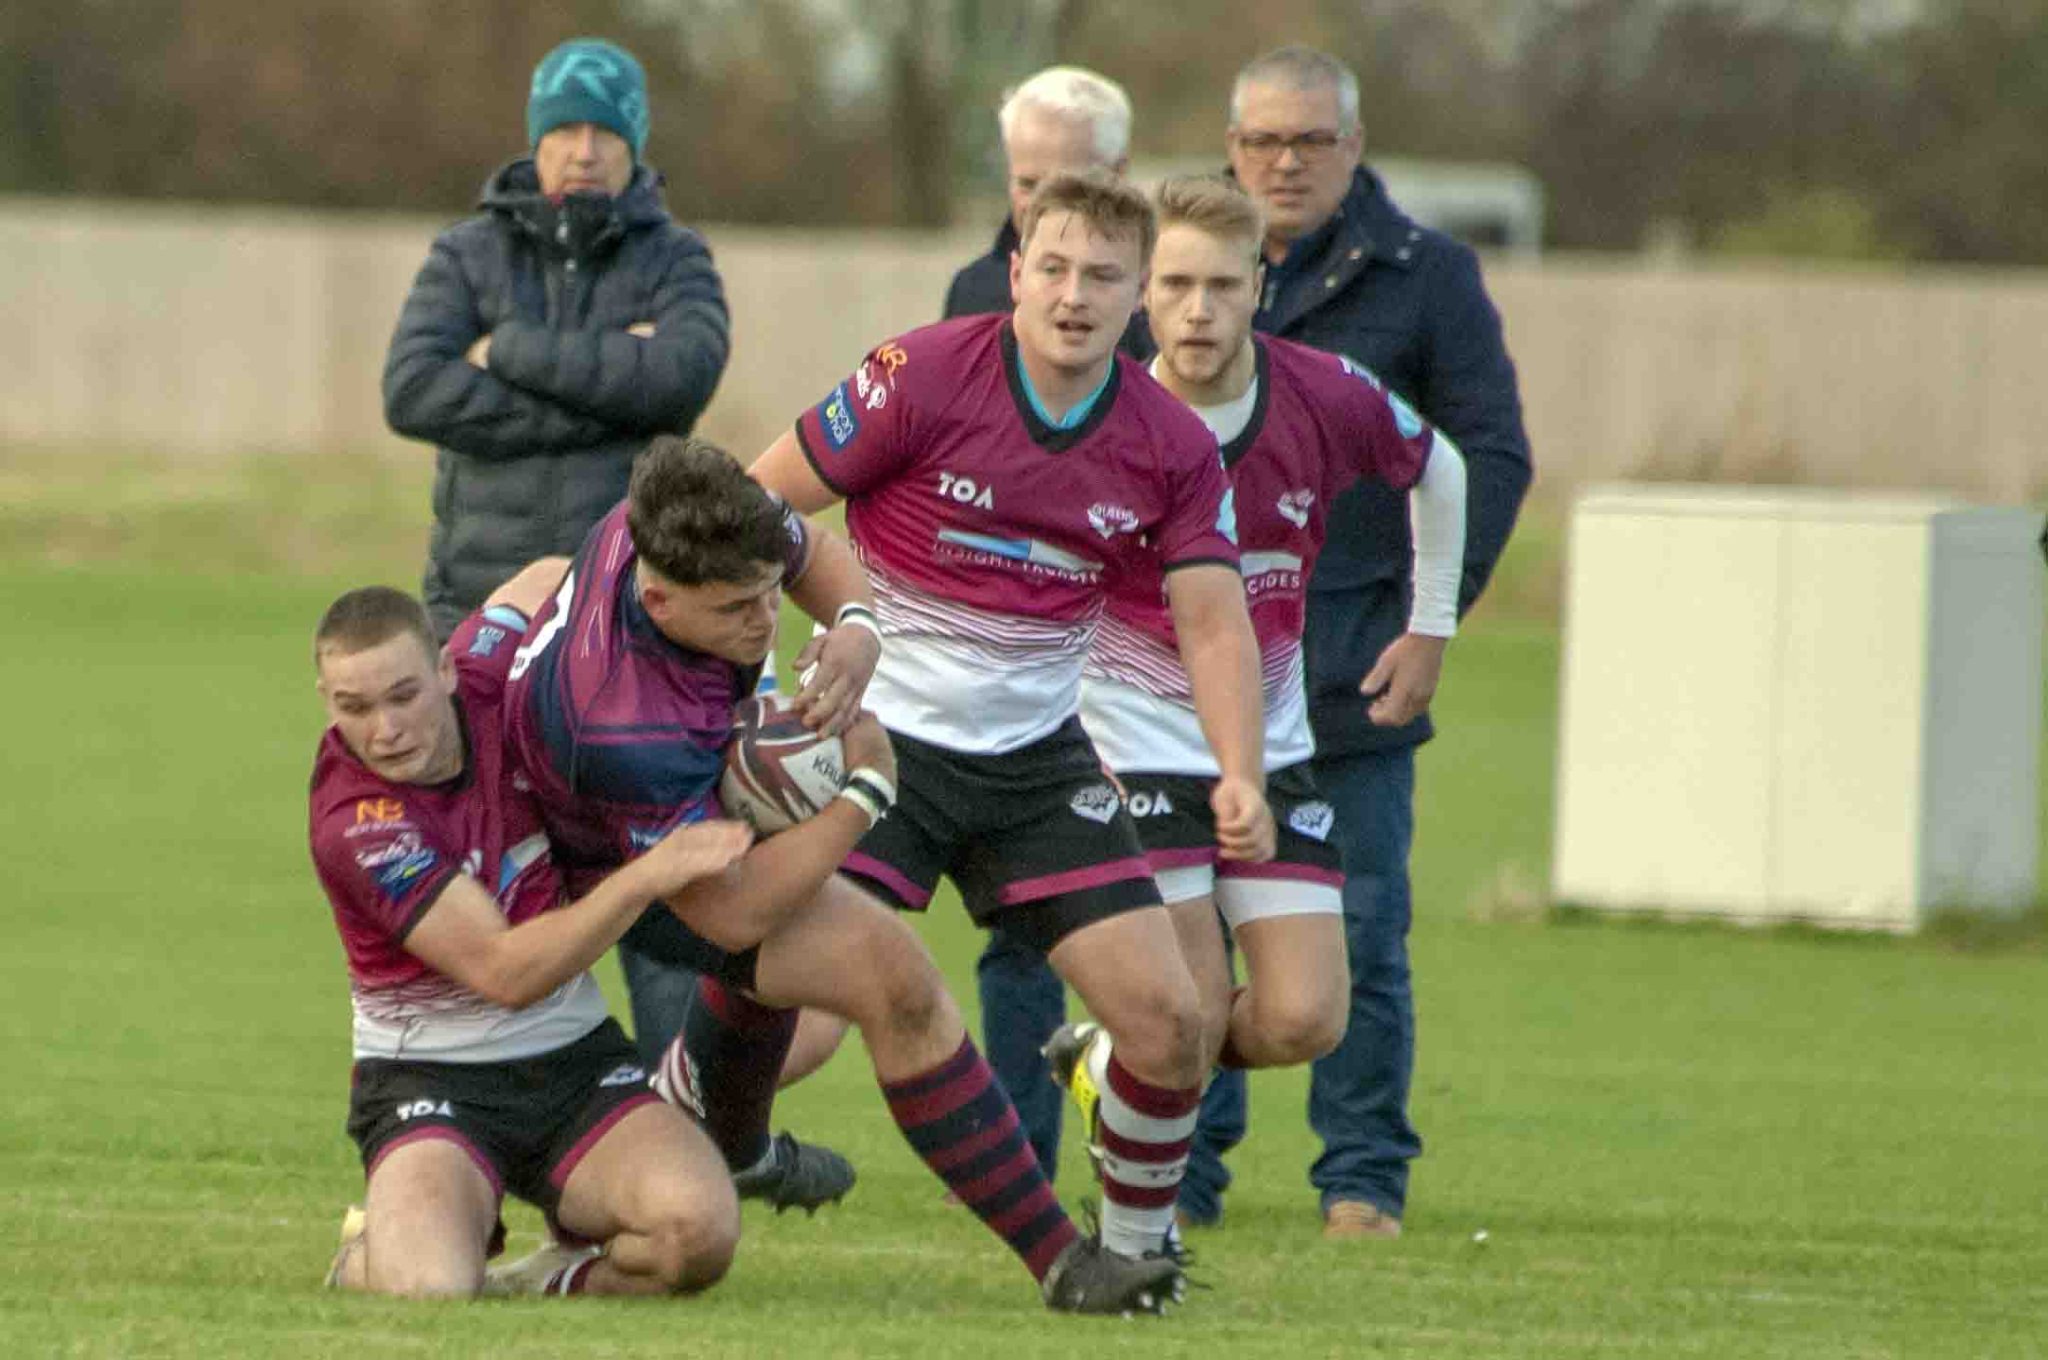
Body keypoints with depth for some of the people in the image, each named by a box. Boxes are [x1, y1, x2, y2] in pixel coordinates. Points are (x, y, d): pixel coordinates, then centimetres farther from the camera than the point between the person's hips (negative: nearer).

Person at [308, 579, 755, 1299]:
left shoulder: (485, 678, -7)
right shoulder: (355, 825, -23)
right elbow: (507, 972, -26)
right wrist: (645, 876, -33)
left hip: (575, 1058, 4)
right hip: (432, 1077, -4)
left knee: (699, 1231, -26)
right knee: (432, 1291, -33)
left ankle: (555, 1282, 6)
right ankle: (369, 1258, 5)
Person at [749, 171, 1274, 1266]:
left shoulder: (1173, 449, -3)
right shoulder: (923, 379, -14)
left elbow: (1214, 623, -3)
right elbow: (755, 508, -7)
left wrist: (1240, 777, -19)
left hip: (1037, 757, 4)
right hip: (880, 736, -4)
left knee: (1168, 1021, -5)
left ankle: (1136, 1245, 20)